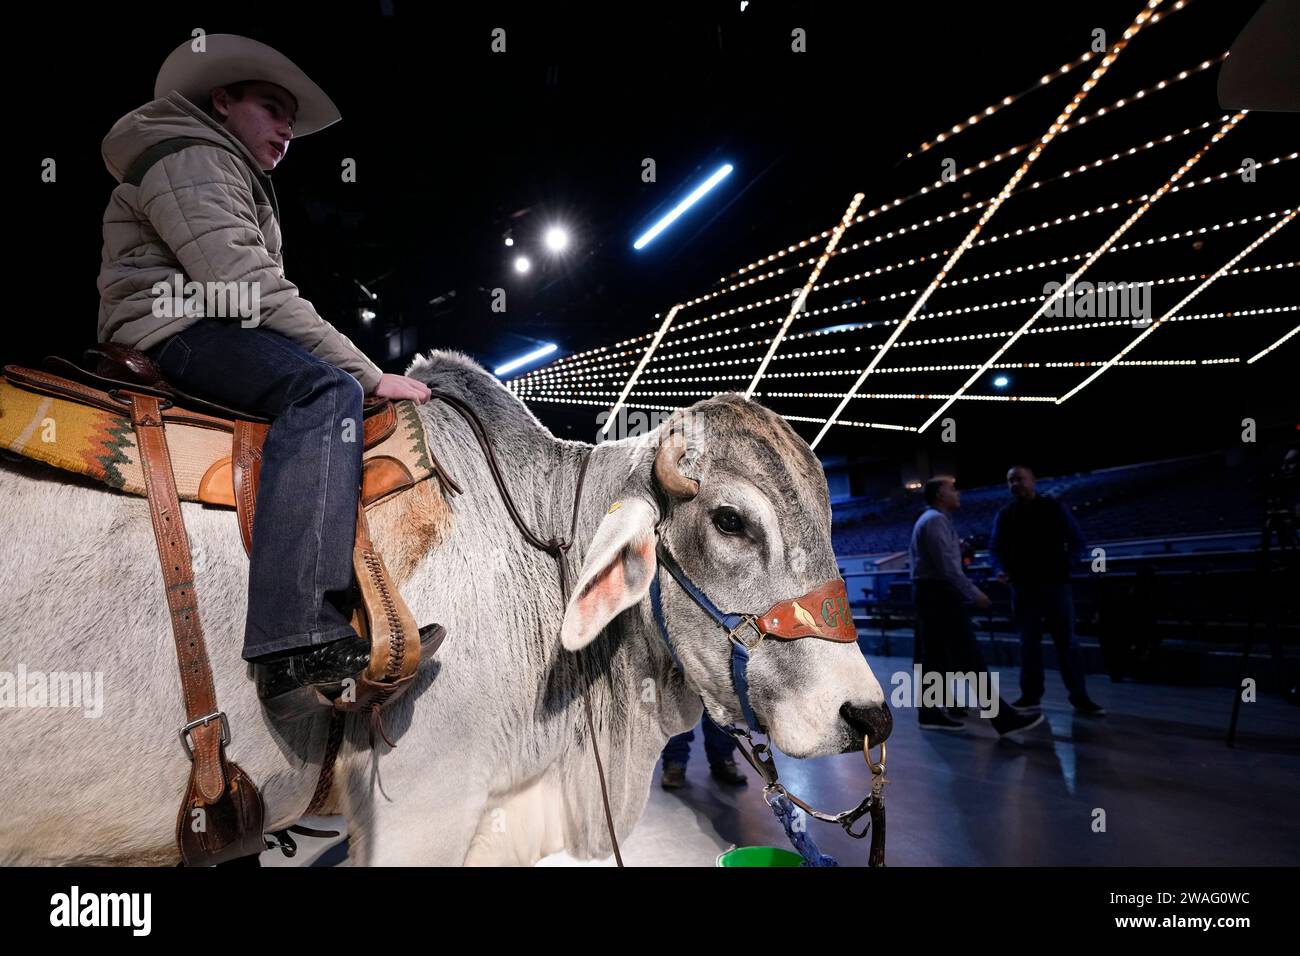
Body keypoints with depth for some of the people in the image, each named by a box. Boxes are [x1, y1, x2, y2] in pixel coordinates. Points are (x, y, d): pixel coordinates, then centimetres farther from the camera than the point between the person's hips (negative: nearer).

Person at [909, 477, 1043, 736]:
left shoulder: (926, 519, 19)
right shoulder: (936, 520, -14)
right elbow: (947, 565, -21)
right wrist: (974, 593, -18)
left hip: (927, 592, 11)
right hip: (940, 593, -11)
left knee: (934, 655, 12)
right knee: (970, 658, -10)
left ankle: (929, 712, 16)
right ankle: (1003, 718, -9)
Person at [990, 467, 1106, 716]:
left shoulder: (1054, 508, 1)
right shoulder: (1005, 515, 6)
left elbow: (1077, 540, 2)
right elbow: (996, 548, 6)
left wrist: (1067, 563, -14)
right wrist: (1001, 569, -13)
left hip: (1055, 584, -2)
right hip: (1023, 587, 2)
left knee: (1067, 642, 2)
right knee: (1028, 643, 8)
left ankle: (1080, 698, 10)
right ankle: (1030, 696, 16)